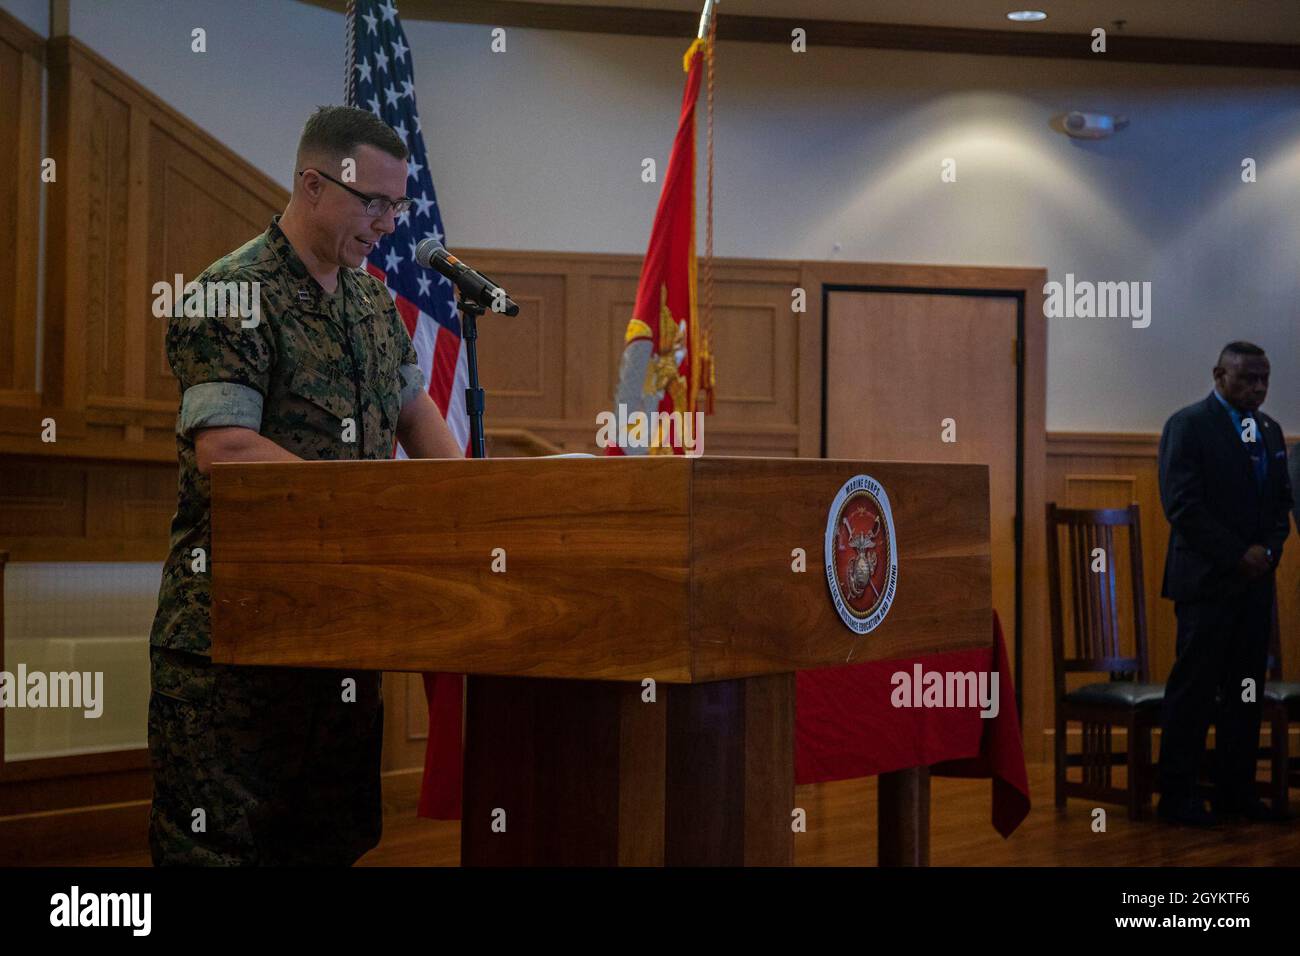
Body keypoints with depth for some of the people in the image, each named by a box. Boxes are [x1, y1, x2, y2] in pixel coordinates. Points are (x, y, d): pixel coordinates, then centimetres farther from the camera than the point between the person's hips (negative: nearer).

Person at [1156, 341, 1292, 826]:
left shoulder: (1269, 429, 15)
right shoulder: (1188, 424, -6)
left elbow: (1282, 499, 17)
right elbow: (1182, 505, -13)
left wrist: (1268, 549, -2)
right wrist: (1237, 556, -14)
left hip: (1256, 580, 7)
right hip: (1206, 580, -6)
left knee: (1246, 690, 7)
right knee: (1194, 690, -4)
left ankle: (1236, 789, 14)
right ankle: (1177, 795, 3)